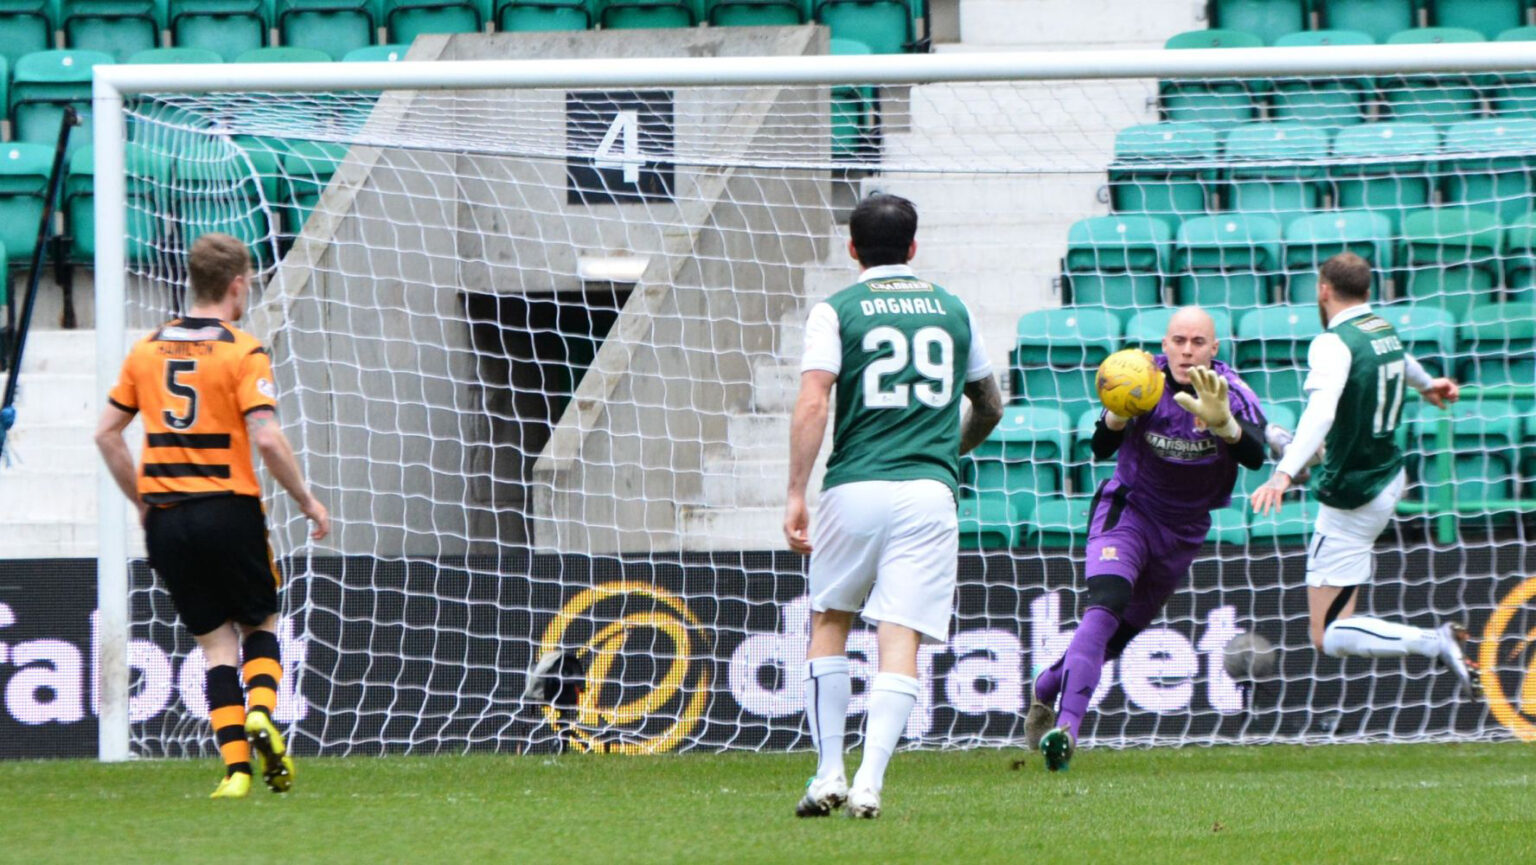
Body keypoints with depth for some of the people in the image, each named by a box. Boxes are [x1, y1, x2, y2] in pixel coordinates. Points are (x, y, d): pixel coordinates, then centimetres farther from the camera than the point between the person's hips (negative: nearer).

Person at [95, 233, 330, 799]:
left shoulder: (147, 350, 9)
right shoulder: (243, 353, -8)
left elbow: (107, 432, 11)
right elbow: (266, 438, -16)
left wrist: (141, 500, 19)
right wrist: (306, 500, -4)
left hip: (164, 517, 4)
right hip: (229, 511, -3)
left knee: (215, 640, 8)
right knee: (259, 624, 16)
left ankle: (235, 767, -3)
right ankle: (260, 712, -12)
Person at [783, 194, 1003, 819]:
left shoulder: (837, 311, 4)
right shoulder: (953, 310, 15)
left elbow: (812, 404, -10)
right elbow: (990, 407, 27)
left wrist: (796, 495, -12)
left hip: (854, 487, -1)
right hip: (929, 489, 1)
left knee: (829, 623, 16)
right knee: (900, 641, -3)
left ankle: (829, 773, 9)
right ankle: (870, 780, -18)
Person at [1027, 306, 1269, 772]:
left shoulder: (1232, 393, -15)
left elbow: (1255, 456, -34)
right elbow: (1101, 449, -27)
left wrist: (1221, 421, -54)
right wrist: (1116, 418, -49)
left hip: (1184, 532, 3)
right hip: (1128, 512, -3)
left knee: (1122, 634, 12)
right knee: (1104, 607, -26)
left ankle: (1049, 685, 39)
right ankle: (1067, 725, -30)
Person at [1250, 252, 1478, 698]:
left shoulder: (1334, 344, -23)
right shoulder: (1386, 330, 3)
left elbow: (1320, 412, -41)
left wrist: (1285, 473, -54)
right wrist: (1426, 383, 53)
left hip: (1352, 500, -9)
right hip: (1390, 475, 9)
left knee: (1328, 638, -9)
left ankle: (1434, 642, -27)